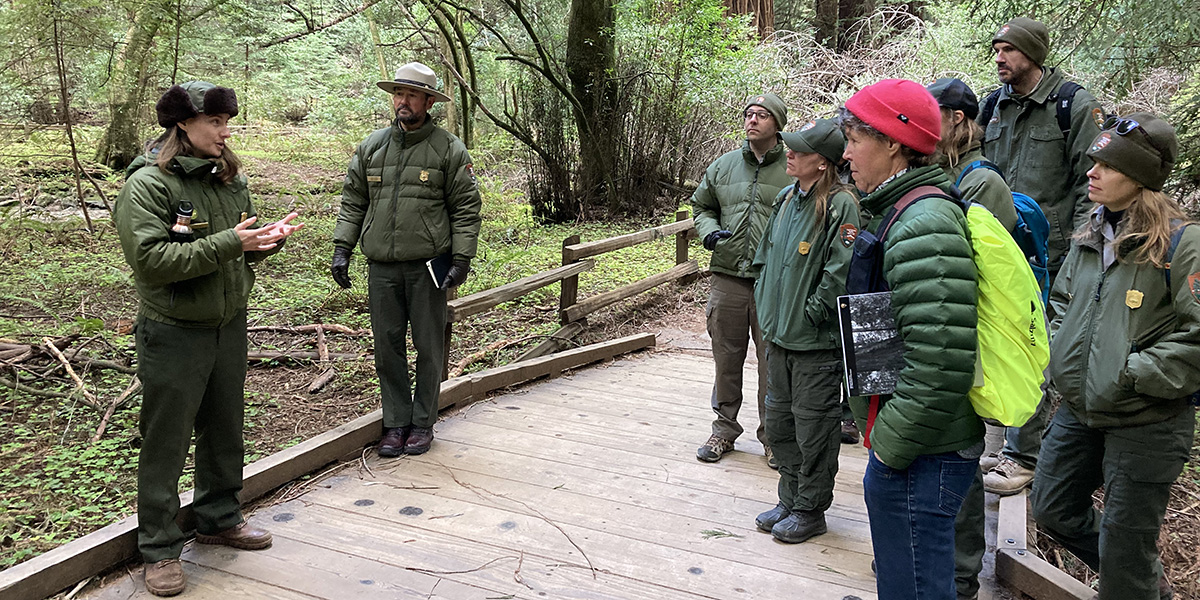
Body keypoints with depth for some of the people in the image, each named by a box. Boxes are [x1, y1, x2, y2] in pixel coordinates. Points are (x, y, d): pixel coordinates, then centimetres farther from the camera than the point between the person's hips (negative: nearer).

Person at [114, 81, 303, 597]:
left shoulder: (229, 178, 6)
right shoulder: (147, 184, -15)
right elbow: (152, 259, -25)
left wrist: (267, 239, -7)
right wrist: (228, 243, -27)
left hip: (229, 326, 7)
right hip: (173, 335, -6)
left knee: (225, 431, 18)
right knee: (165, 443, 5)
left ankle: (220, 519, 37)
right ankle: (160, 549, 18)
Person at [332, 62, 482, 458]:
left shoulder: (449, 150, -1)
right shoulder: (371, 146, 9)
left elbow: (466, 208, -2)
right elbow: (353, 202, 14)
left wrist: (461, 259, -9)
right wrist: (342, 249, 5)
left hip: (427, 267, -3)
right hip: (382, 268, 3)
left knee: (428, 349, 6)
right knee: (387, 348, 8)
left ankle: (422, 424, 19)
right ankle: (396, 424, 20)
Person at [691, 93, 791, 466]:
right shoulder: (723, 166, 10)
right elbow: (701, 205, 22)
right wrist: (709, 230, 2)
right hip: (728, 278, 3)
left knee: (773, 362, 5)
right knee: (726, 358, 12)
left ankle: (772, 435, 19)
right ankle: (724, 428, 27)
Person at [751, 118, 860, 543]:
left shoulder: (840, 205, -16)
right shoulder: (786, 199, 10)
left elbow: (840, 271, -21)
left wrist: (810, 314, -15)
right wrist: (767, 308, 13)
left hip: (817, 341, -8)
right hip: (779, 335, 8)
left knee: (813, 428, 4)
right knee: (780, 424, 16)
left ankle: (810, 510, 19)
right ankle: (790, 500, 31)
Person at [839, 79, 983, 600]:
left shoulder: (926, 227, -22)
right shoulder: (899, 214, 11)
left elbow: (942, 363, -28)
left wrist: (893, 442, -17)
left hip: (922, 457, -10)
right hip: (898, 446, 10)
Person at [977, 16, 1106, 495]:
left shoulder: (1075, 105, -5)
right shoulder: (995, 105, 13)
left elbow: (1092, 181, -7)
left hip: (1048, 253, -6)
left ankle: (1025, 456, 6)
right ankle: (1016, 444, 25)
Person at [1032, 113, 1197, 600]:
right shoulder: (1092, 236, 6)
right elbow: (1062, 299, 21)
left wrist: (1131, 373, -20)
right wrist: (1060, 350, 7)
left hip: (1145, 423, -7)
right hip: (1079, 410, 8)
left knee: (1123, 543, 5)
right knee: (1052, 509, 18)